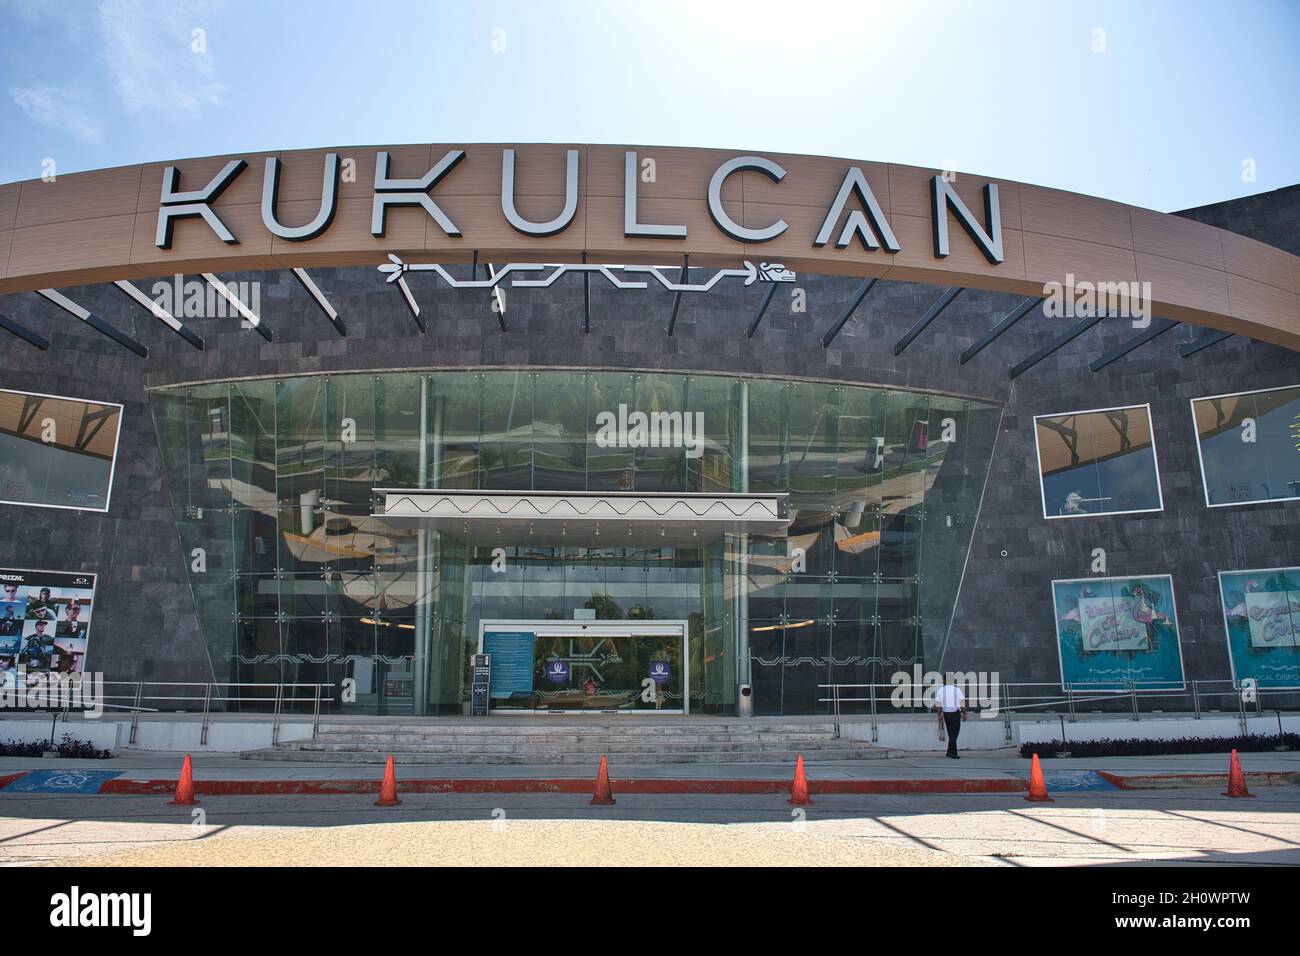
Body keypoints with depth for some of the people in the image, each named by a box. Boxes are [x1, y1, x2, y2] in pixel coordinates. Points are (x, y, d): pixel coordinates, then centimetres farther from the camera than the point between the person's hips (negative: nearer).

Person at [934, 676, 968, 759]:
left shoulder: (941, 690, 3)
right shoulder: (957, 689, -6)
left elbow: (938, 704, 4)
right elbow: (962, 703, -7)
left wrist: (939, 715, 10)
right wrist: (964, 714, 1)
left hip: (946, 713, 4)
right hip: (955, 713, -4)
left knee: (951, 733, 13)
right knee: (954, 733, -2)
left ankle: (953, 752, 13)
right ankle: (951, 752, -9)